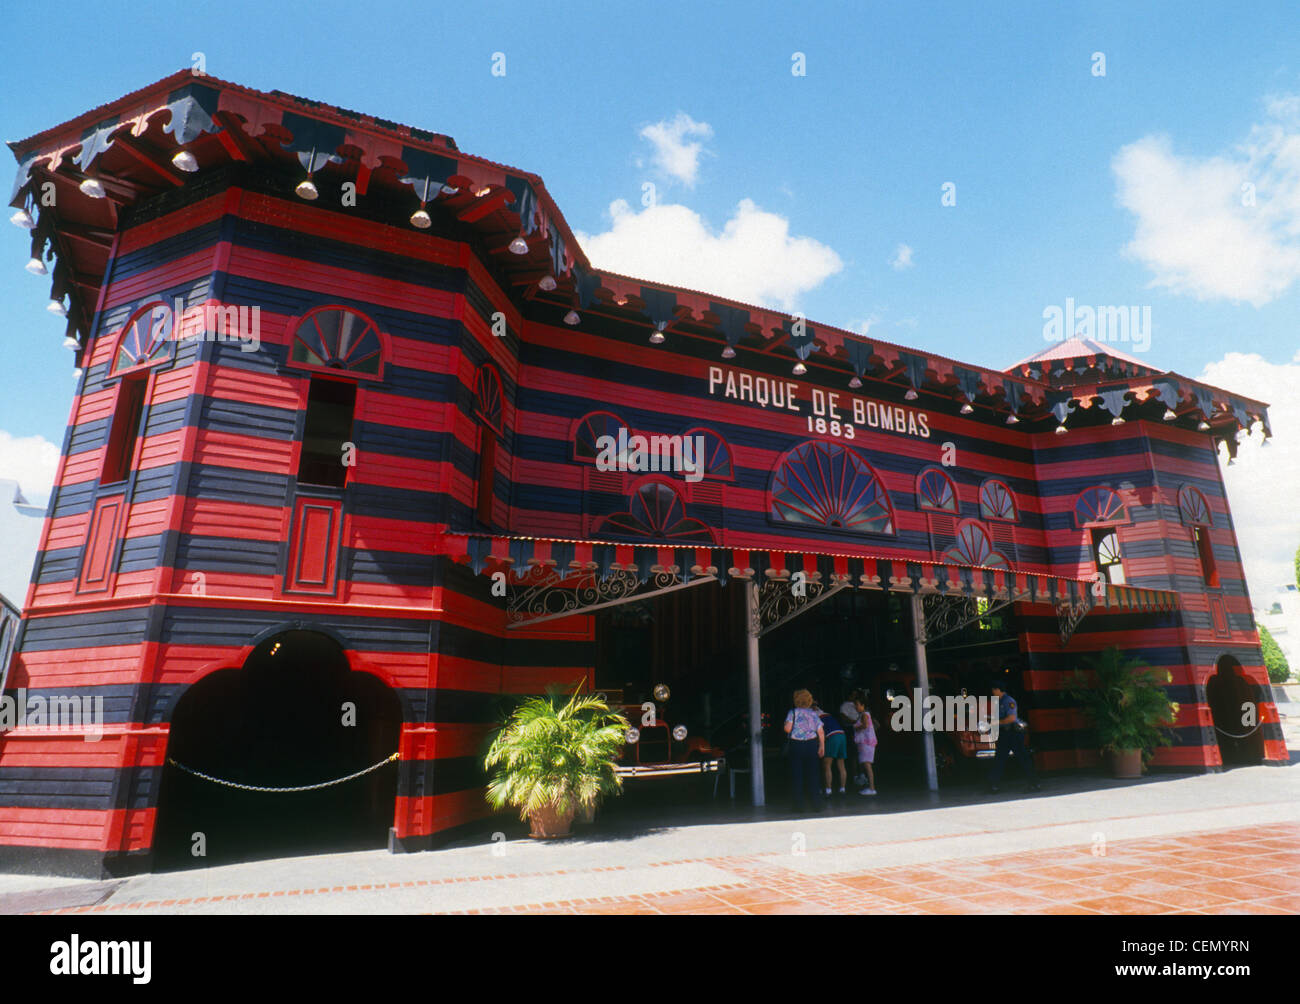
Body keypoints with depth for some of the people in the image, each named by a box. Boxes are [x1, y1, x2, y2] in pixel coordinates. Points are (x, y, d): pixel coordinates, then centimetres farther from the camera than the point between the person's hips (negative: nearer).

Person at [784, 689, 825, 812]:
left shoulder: (792, 712, -5)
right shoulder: (813, 713, 4)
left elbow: (787, 729, -15)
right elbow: (821, 732, 2)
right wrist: (822, 746, 11)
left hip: (796, 745, -3)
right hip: (811, 745, 3)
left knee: (797, 775, 5)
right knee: (812, 774, 8)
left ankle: (799, 806, 6)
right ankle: (816, 805, 9)